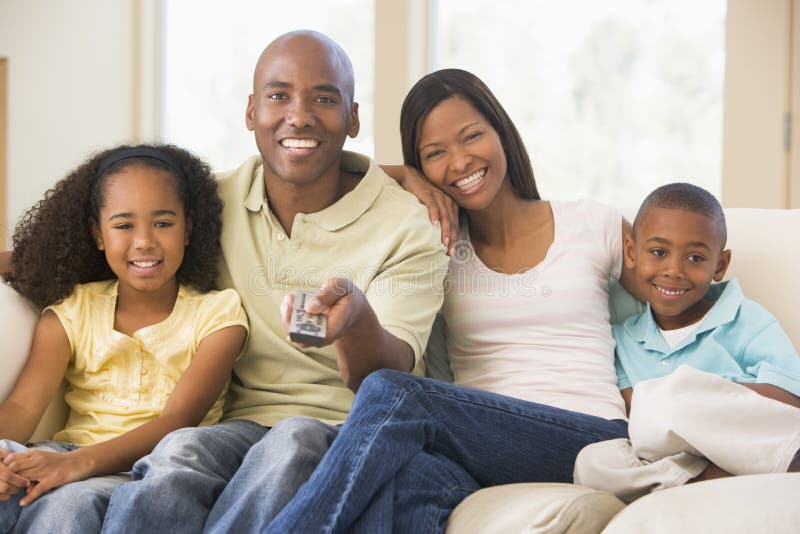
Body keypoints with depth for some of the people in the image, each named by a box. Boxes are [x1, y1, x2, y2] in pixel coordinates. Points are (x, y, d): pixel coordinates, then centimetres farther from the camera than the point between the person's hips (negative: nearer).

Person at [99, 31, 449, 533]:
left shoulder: (408, 223, -2)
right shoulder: (213, 203, 8)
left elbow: (390, 383, -13)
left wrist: (356, 320, -38)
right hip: (240, 423, 2)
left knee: (293, 441, -38)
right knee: (178, 453, -34)